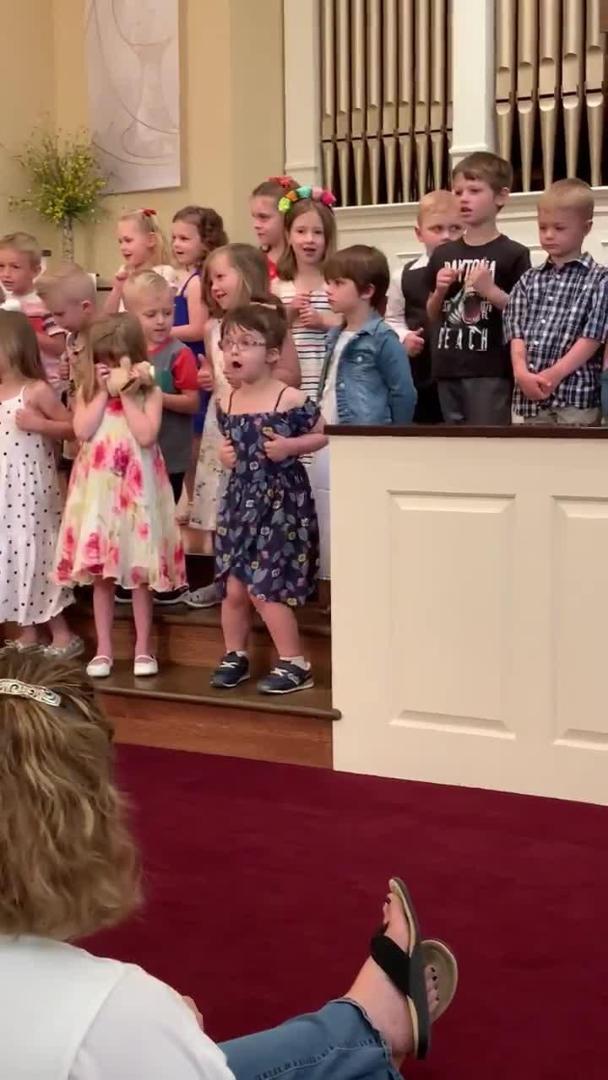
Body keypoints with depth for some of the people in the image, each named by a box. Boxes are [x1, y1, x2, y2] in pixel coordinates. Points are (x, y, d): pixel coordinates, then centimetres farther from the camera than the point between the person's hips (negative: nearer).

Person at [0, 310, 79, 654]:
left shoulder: (37, 391, -11)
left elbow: (74, 428, -8)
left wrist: (39, 424, -20)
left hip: (31, 487, -7)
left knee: (36, 554, -2)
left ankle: (63, 636, 8)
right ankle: (28, 634, 20)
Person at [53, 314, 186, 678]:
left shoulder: (149, 392, -1)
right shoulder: (87, 391, 6)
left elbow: (146, 435, -15)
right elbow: (82, 431, -9)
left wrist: (126, 395, -11)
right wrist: (103, 392, -8)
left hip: (135, 490, -2)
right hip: (98, 489, 2)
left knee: (140, 570, 3)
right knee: (100, 572, 7)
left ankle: (143, 648, 14)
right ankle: (104, 649, 16)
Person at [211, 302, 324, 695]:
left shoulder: (291, 399, -14)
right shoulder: (226, 401, 4)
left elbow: (324, 435, -5)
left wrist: (290, 446, -18)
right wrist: (225, 453, 2)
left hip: (281, 499, -6)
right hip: (240, 498, 6)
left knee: (263, 588, -6)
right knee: (233, 586, 8)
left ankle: (295, 664, 6)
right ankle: (235, 656, 25)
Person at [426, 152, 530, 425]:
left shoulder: (512, 254, -4)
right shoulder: (443, 255, 12)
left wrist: (491, 291, -17)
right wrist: (440, 291, -1)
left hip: (491, 372, -5)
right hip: (448, 371, 6)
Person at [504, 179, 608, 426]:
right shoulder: (529, 280, 14)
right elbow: (516, 332, 6)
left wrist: (555, 374, -16)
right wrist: (521, 373, -12)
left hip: (577, 393, -4)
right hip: (532, 394, 4)